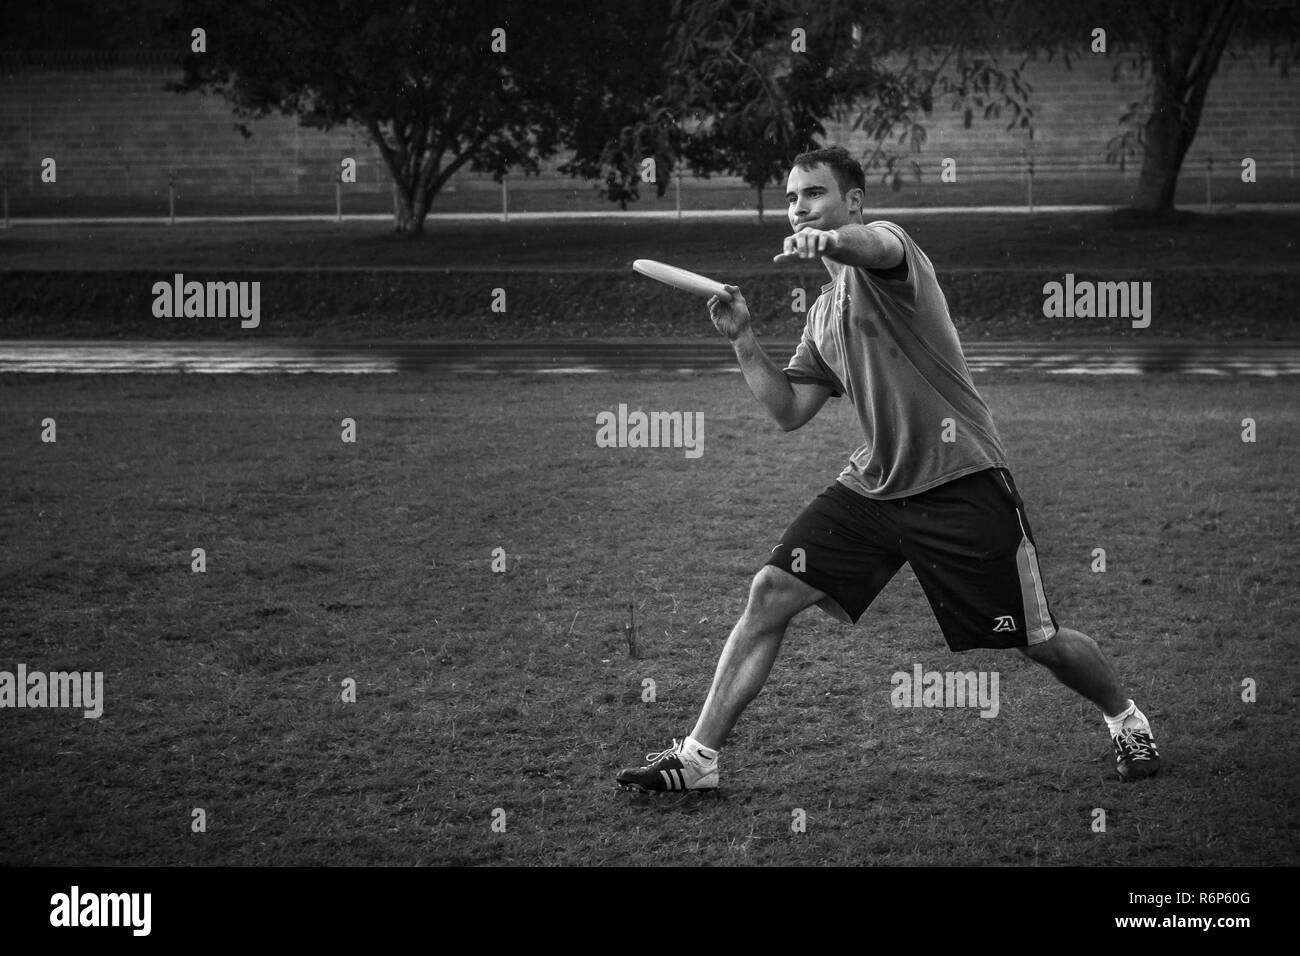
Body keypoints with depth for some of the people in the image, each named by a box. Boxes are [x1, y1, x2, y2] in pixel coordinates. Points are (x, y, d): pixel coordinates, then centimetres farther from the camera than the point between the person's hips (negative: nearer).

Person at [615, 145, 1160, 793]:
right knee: (771, 593, -8)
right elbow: (788, 411, 15)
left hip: (961, 484, -7)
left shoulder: (885, 247, -6)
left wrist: (829, 241, -57)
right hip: (872, 488, 7)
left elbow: (875, 245, -34)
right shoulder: (822, 313, 17)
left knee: (1041, 643, 1)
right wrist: (743, 342, 2)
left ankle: (1123, 717, 31)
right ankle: (697, 757, -4)